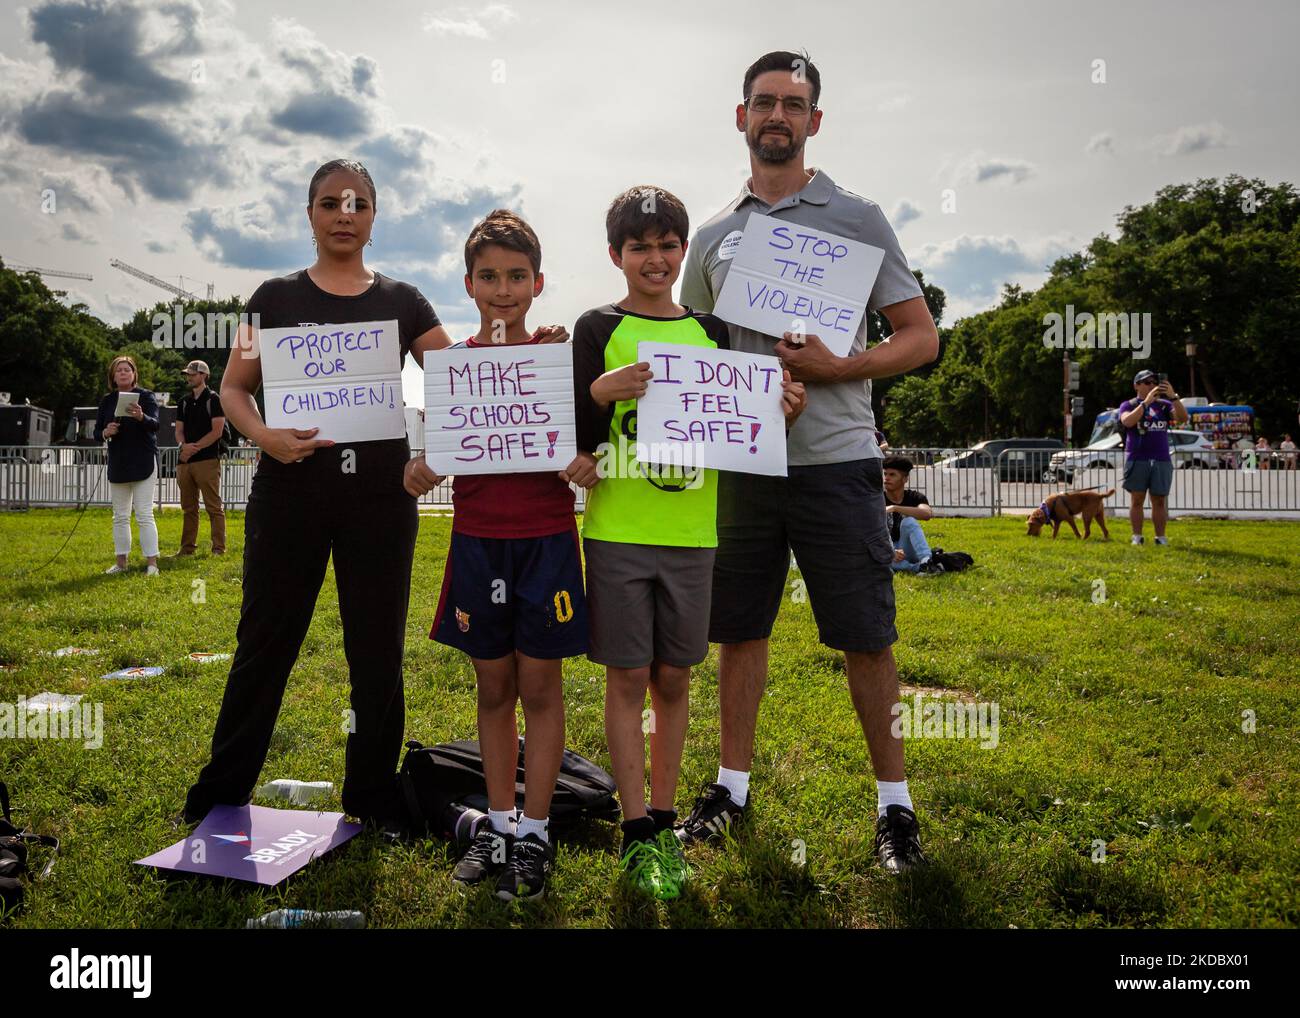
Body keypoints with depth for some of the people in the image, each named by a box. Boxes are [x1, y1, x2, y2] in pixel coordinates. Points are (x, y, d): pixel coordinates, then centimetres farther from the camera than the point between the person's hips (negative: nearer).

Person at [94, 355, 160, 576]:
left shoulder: (146, 396, -5)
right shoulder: (107, 401, 8)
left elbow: (155, 425, -19)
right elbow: (97, 433, 10)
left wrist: (141, 417, -40)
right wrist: (105, 433, -13)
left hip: (143, 463, -5)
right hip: (117, 464, 5)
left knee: (144, 515, -7)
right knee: (120, 516, 10)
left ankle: (152, 562, -4)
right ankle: (121, 561, 18)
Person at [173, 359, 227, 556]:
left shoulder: (214, 399, -1)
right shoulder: (184, 401, 17)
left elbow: (217, 432, -8)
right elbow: (179, 430, 14)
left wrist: (194, 448, -11)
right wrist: (183, 445, -7)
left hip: (207, 460, -6)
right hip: (185, 461, 6)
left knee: (213, 507, -6)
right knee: (188, 507, 10)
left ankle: (219, 548, -4)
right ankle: (188, 547, 16)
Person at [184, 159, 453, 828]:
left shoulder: (402, 302, 9)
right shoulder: (278, 297, 8)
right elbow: (233, 388, 6)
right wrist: (263, 435, -14)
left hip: (379, 496, 1)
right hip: (290, 493, 0)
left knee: (377, 653, 7)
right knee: (264, 646, 5)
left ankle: (372, 805, 21)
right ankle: (218, 800, 21)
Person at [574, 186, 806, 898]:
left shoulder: (711, 331, 11)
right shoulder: (599, 328, 1)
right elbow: (577, 439, -5)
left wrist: (777, 413, -5)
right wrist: (601, 393, -23)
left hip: (691, 533, 3)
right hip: (617, 531, -3)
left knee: (673, 680, 10)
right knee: (627, 678, 2)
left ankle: (663, 822, 24)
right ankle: (637, 833, 13)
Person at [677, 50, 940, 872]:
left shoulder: (857, 219, 2)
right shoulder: (714, 237, 12)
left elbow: (922, 337, 0)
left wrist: (837, 368, -16)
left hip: (834, 459, -3)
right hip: (740, 462, 4)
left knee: (866, 639, 1)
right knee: (738, 629, 11)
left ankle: (894, 801, 16)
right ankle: (733, 786, 26)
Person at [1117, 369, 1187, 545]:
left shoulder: (1164, 405, 13)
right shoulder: (1128, 405, 5)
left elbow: (1183, 418, -3)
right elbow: (1127, 421, -16)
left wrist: (1173, 396, -16)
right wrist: (1146, 401, -21)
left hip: (1162, 460, 2)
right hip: (1137, 460, -2)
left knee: (1159, 501, 4)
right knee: (1137, 500, 0)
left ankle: (1160, 537, 7)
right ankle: (1137, 536, 4)